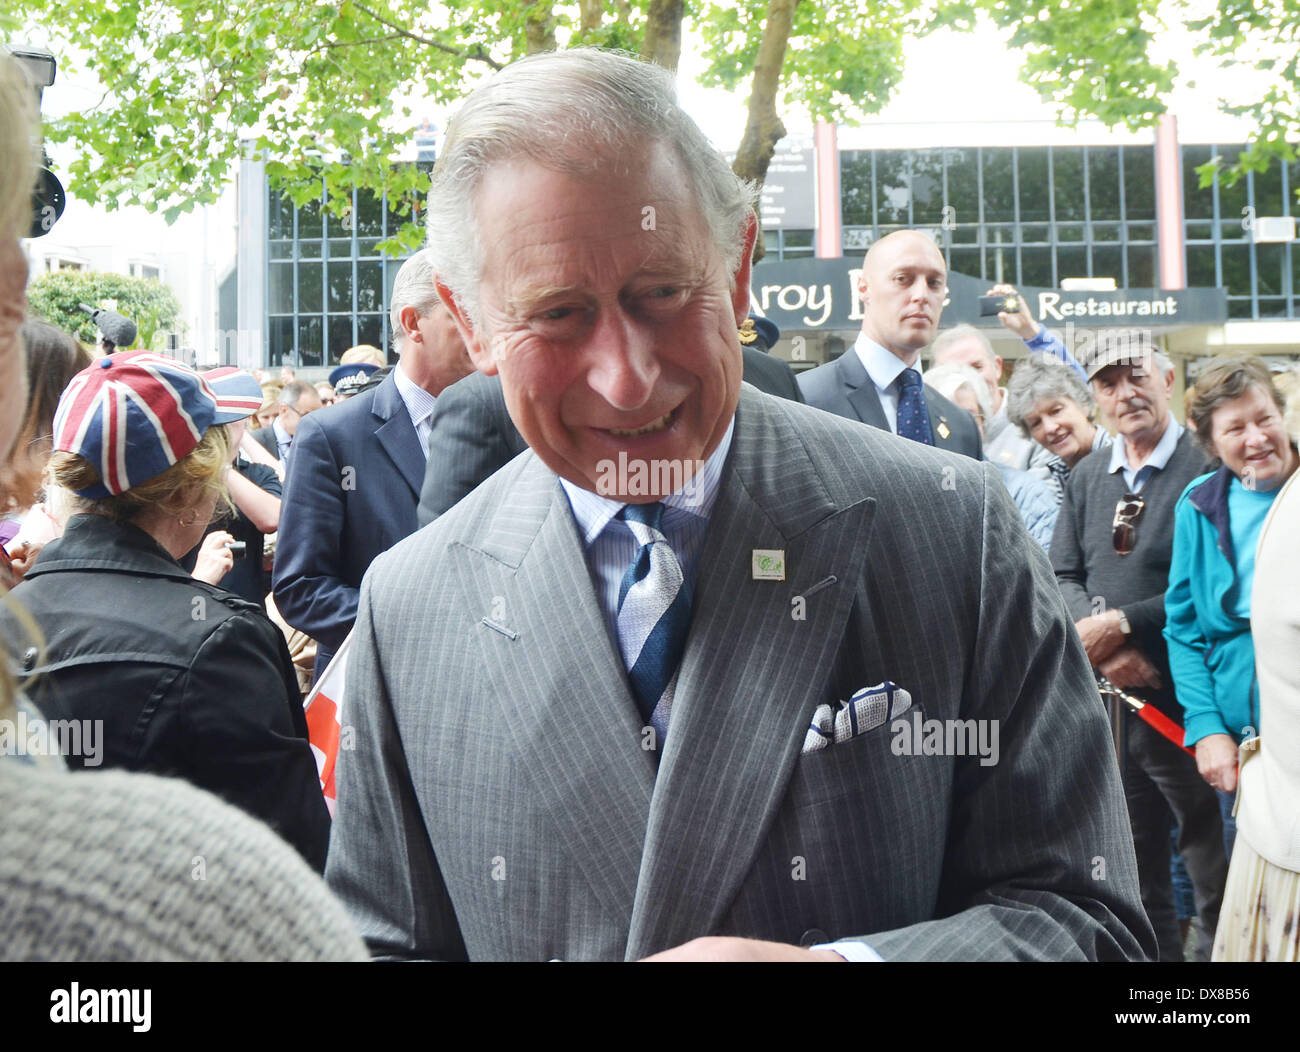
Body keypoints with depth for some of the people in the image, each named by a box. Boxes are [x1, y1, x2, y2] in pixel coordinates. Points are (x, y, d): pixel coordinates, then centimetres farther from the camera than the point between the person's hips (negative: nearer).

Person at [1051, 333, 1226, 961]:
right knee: (1133, 868, 17)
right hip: (1106, 700, 6)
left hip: (1182, 702, -6)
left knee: (1214, 868, 5)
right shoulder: (1087, 477, 11)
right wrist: (1106, 649, -8)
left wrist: (1123, 623, -16)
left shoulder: (1207, 469, -9)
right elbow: (1062, 575, 9)